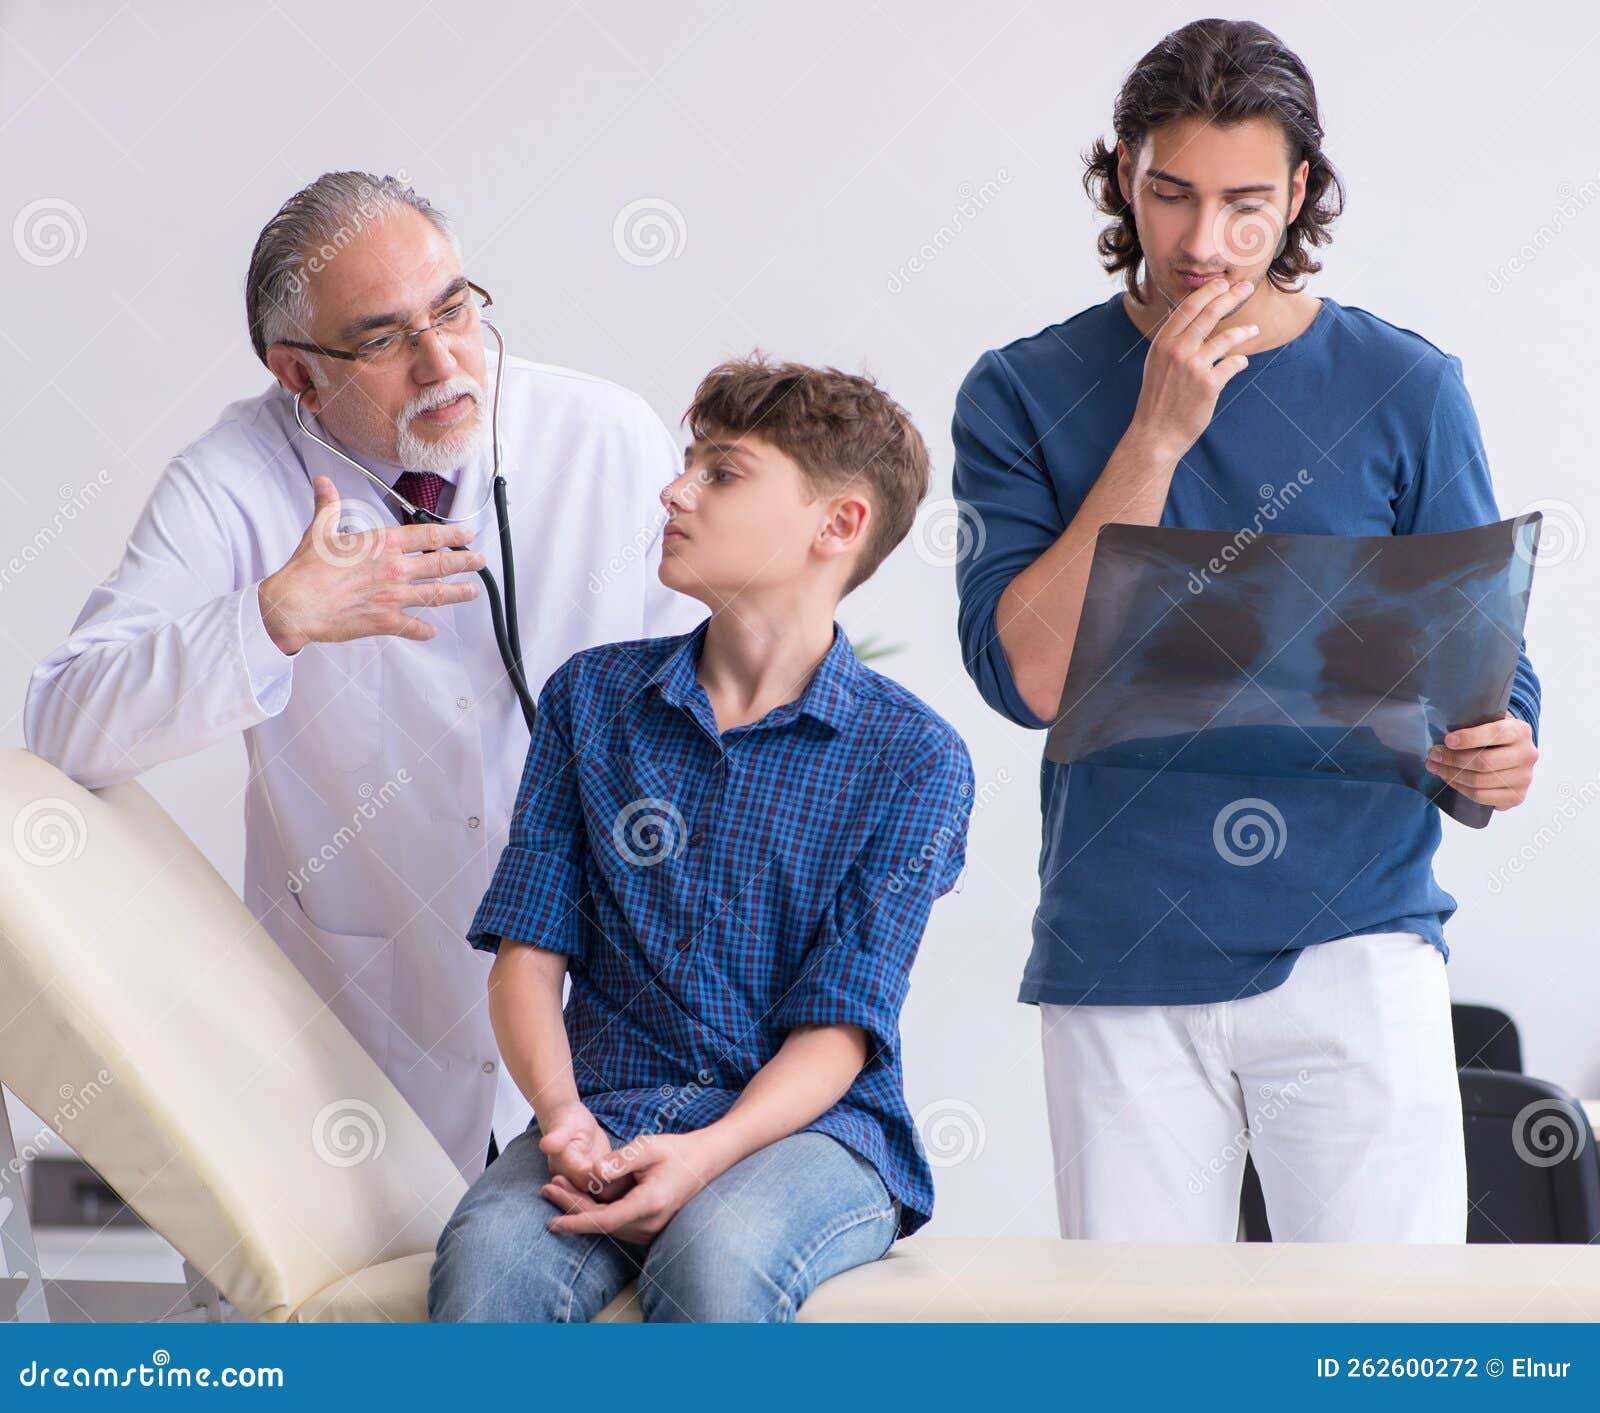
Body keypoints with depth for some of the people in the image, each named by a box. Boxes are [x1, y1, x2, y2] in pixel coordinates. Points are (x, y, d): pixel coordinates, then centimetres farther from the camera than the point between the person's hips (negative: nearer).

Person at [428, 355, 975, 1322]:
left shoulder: (913, 757, 0)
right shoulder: (591, 697, 12)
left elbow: (837, 1026, -5)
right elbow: (530, 948, 8)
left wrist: (708, 1152, -23)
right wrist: (562, 1112, -13)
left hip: (812, 1127, -2)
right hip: (607, 1114, 3)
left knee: (714, 1256, -38)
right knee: (487, 1258, -32)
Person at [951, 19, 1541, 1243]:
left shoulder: (1405, 388, 4)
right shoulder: (1024, 394, 4)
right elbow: (1030, 674, -8)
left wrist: (1497, 753, -18)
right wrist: (1158, 433, -14)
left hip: (1354, 946, 0)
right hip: (1120, 963, 1)